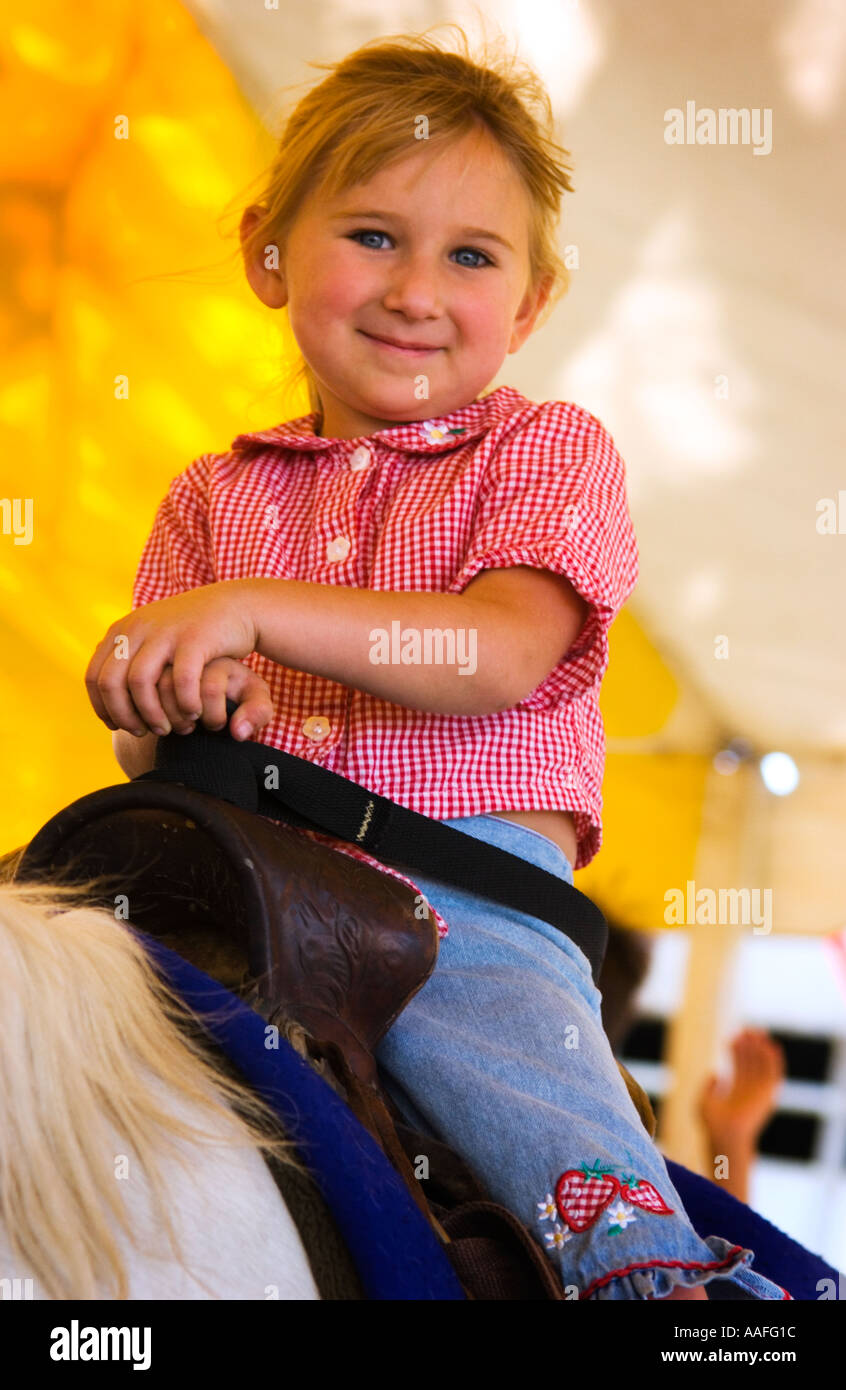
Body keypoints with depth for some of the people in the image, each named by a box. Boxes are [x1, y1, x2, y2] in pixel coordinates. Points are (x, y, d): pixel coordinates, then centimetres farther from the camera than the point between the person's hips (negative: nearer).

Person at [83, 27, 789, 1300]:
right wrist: (187, 707, -13)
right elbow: (143, 738, 14)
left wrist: (253, 612, -23)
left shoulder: (549, 452, 9)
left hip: (473, 906, -3)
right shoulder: (218, 496, 19)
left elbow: (499, 656, -11)